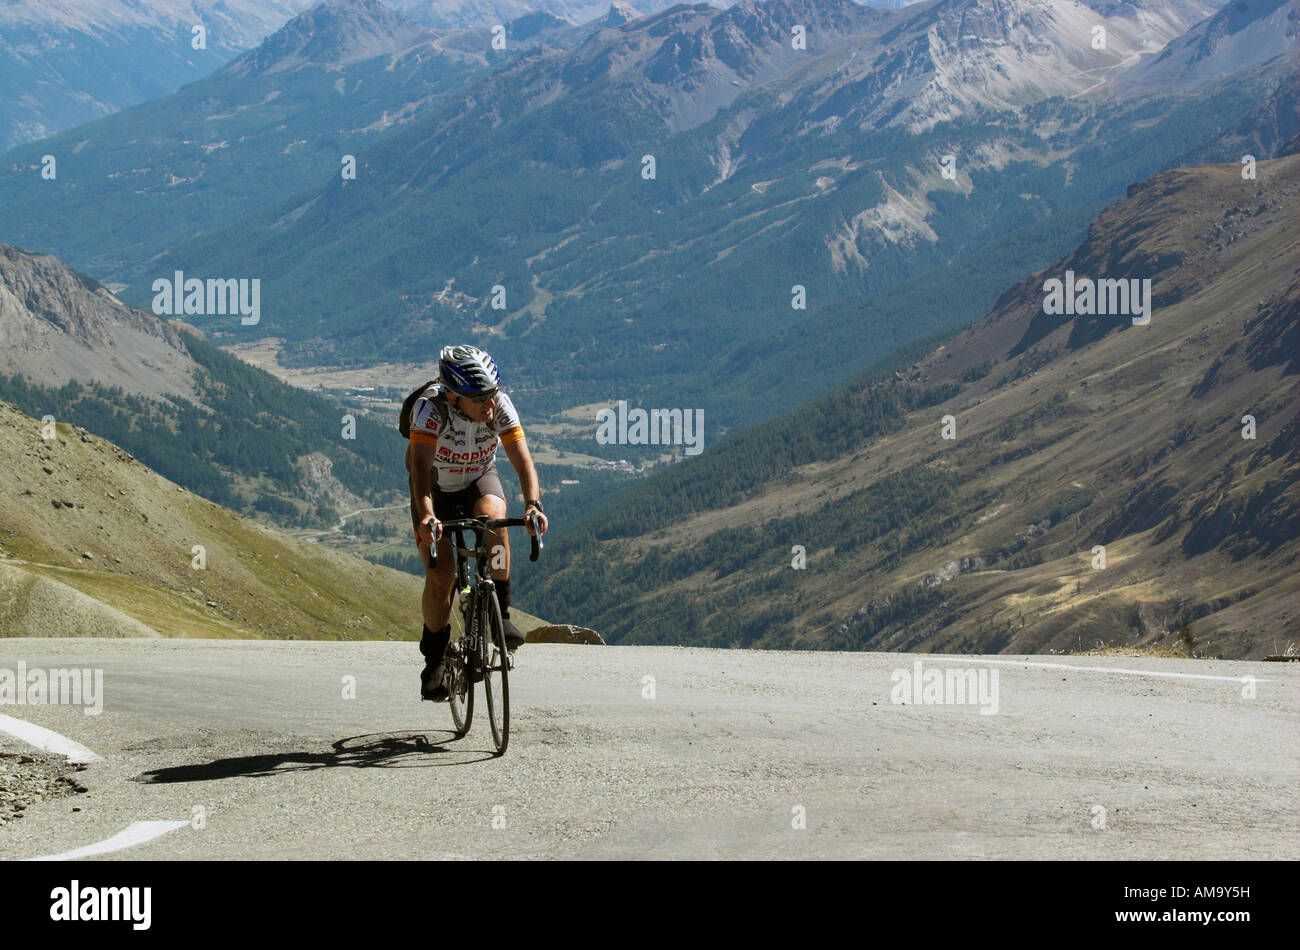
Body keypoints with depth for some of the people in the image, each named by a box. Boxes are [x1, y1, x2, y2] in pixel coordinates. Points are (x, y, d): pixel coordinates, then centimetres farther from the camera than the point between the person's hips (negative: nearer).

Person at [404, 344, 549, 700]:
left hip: (479, 482, 2)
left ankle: (500, 611, -24)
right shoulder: (430, 407, -33)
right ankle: (435, 658, 8)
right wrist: (426, 516, -60)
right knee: (439, 576, -14)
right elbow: (420, 465, -44)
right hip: (436, 490, -1)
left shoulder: (500, 405, -26)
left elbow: (522, 459, -30)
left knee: (492, 514, -34)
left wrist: (533, 504, -48)